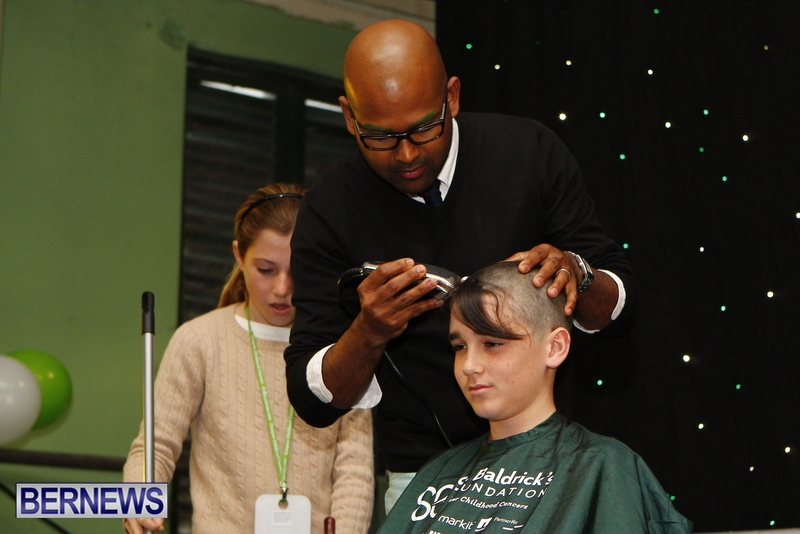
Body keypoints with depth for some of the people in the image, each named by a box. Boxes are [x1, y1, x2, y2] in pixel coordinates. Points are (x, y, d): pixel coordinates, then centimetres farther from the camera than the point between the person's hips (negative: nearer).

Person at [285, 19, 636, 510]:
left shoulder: (531, 151, -6)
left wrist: (575, 274, -22)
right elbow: (313, 401, -7)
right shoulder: (332, 210, -7)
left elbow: (623, 303, 0)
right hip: (422, 475, -1)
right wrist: (368, 334, -26)